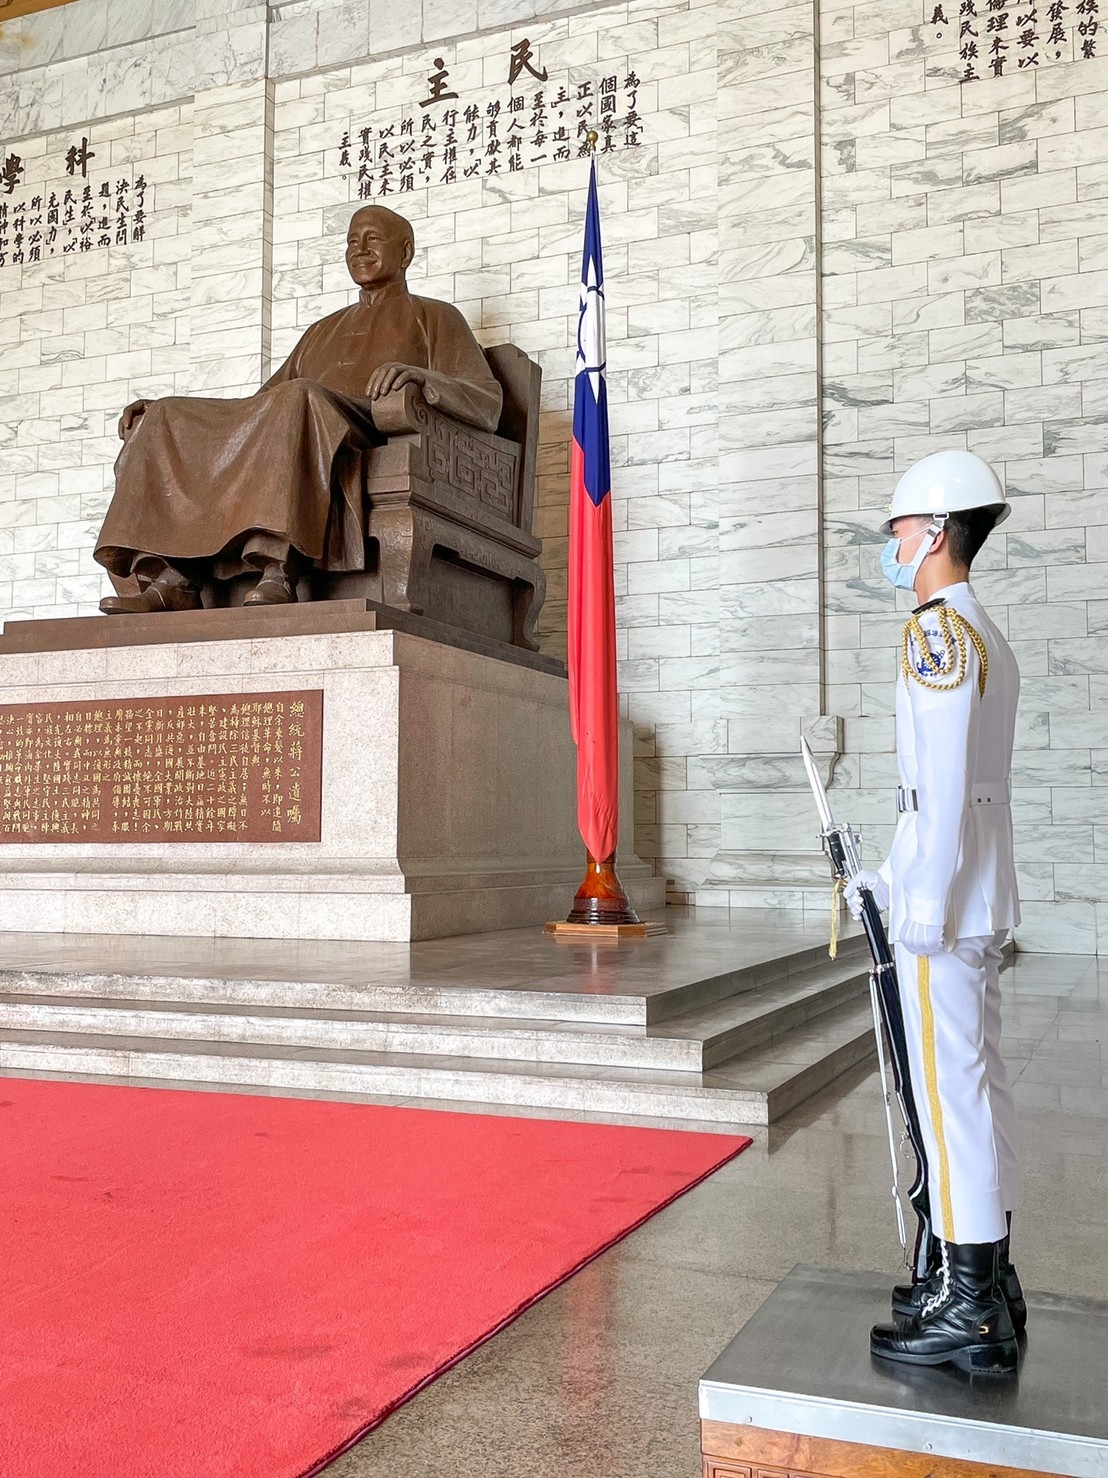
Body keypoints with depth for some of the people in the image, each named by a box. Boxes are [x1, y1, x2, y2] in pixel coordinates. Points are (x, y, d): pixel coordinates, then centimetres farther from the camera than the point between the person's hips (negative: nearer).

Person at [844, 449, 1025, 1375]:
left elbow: (943, 788, -20)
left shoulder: (939, 631, -12)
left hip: (946, 907, -10)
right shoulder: (988, 639, 19)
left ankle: (972, 1316, 2)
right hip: (980, 900, 10)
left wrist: (922, 908, -20)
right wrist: (888, 879, 26)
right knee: (979, 1088, 14)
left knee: (951, 1094, -5)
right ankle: (988, 1282, 23)